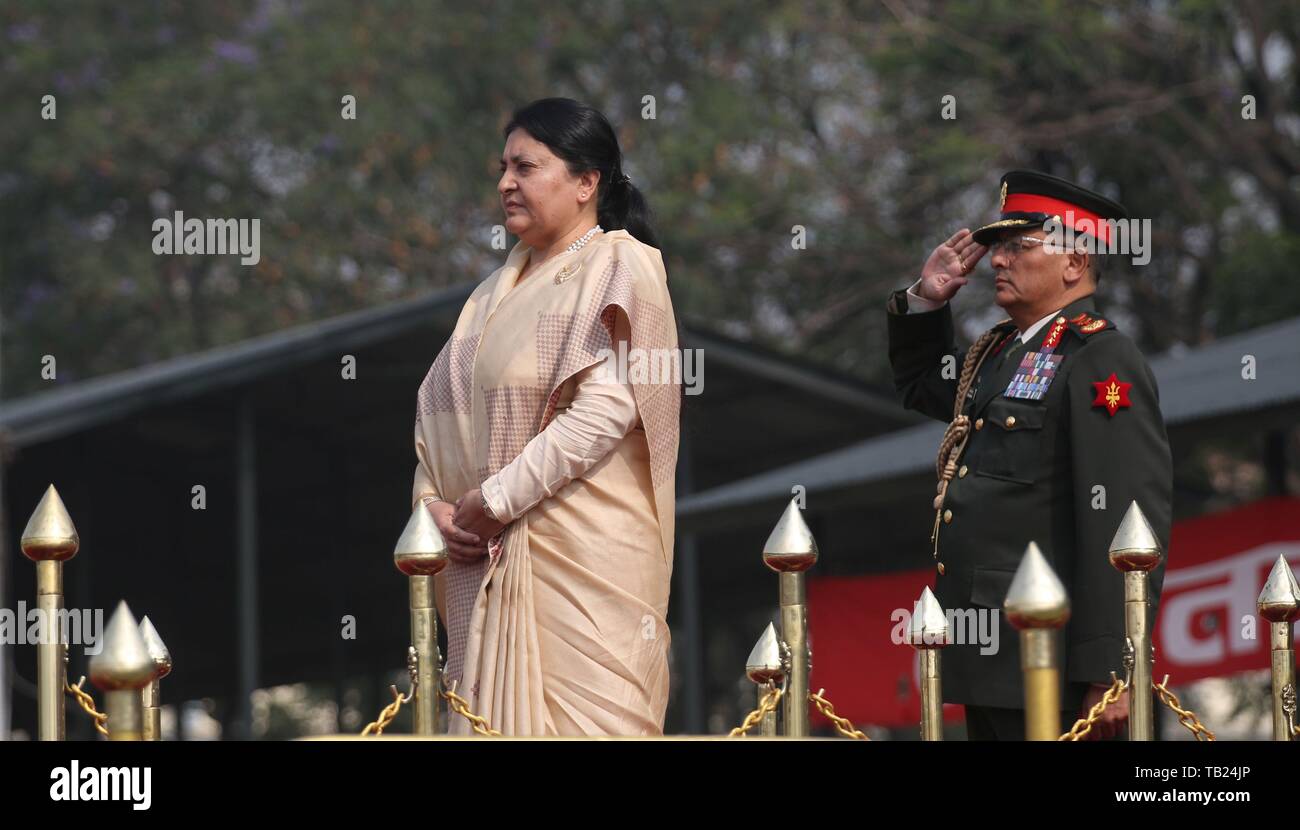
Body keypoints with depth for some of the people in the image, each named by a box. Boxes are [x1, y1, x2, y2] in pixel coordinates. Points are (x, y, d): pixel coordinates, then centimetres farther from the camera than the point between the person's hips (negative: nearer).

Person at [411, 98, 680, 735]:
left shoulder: (616, 268, -2)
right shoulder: (500, 289, 20)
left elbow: (605, 409, -16)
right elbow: (440, 404, 16)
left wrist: (496, 499, -15)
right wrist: (433, 500, -2)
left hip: (584, 554, -7)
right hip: (489, 560, 7)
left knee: (583, 720, -10)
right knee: (501, 716, 3)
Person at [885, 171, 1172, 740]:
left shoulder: (1102, 362, -11)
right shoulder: (999, 352, 17)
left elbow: (1130, 523, -19)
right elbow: (921, 387, 39)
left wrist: (1110, 674, -23)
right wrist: (926, 301, 20)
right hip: (987, 661, 9)